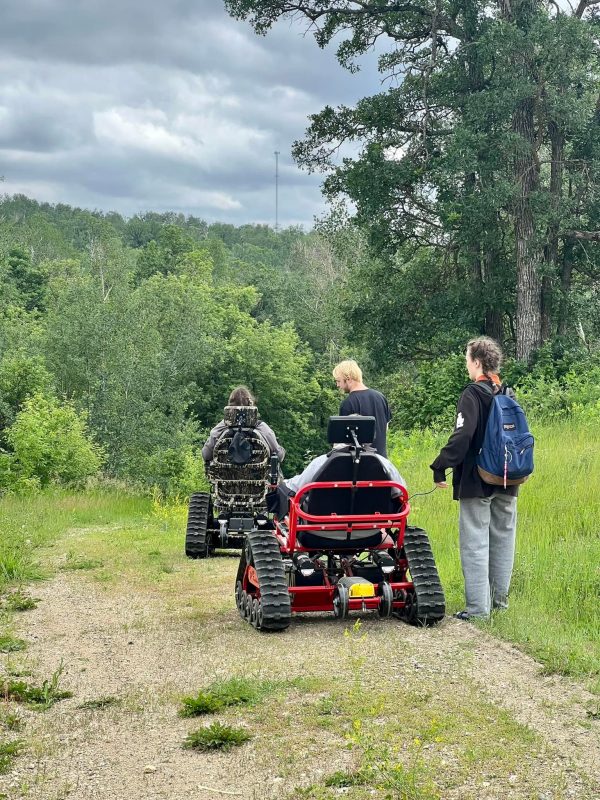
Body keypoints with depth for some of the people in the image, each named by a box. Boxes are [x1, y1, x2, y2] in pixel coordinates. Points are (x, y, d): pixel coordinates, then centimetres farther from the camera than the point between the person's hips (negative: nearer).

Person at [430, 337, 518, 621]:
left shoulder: (473, 394, -13)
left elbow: (462, 437, -22)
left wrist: (440, 467, -16)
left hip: (476, 482, -7)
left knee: (475, 543, -3)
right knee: (502, 540, 14)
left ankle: (478, 607, -3)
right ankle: (499, 599, 24)